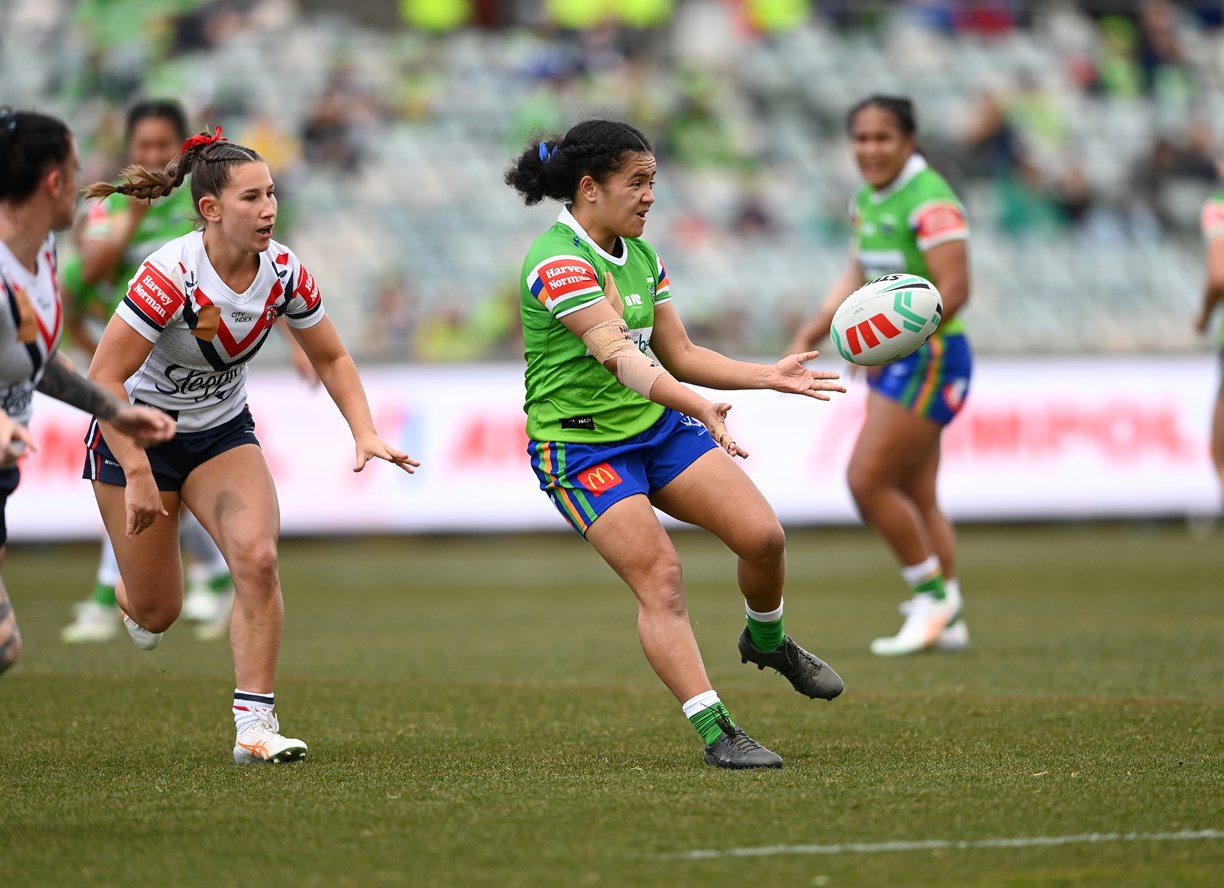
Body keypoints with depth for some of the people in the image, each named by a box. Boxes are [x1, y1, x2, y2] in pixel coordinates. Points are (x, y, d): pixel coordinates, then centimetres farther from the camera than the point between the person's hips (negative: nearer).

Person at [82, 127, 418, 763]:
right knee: (157, 612, 2)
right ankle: (129, 595, 42)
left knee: (257, 557, -22)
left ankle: (254, 726, -16)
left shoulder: (283, 273, -13)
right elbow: (104, 378, -27)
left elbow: (331, 357, 4)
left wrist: (366, 435, -9)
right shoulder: (171, 275, -29)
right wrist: (137, 476, -30)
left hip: (223, 432, 4)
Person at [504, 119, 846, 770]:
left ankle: (767, 641, 25)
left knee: (763, 535, -6)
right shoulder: (557, 262, -20)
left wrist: (770, 375, 5)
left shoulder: (640, 255, 8)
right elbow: (616, 355, -34)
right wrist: (699, 408, -46)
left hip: (657, 424, 7)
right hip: (580, 446, -7)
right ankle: (715, 732, -16)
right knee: (659, 576, -19)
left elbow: (679, 355, 14)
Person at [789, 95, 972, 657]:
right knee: (917, 497, 10)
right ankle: (949, 622, 15)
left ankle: (932, 594, 1)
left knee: (866, 481, -11)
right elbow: (857, 277, 20)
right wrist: (814, 331, 9)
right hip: (893, 362, 9)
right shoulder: (868, 200, 10)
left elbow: (953, 290, -22)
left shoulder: (930, 201, -17)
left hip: (928, 358, -9)